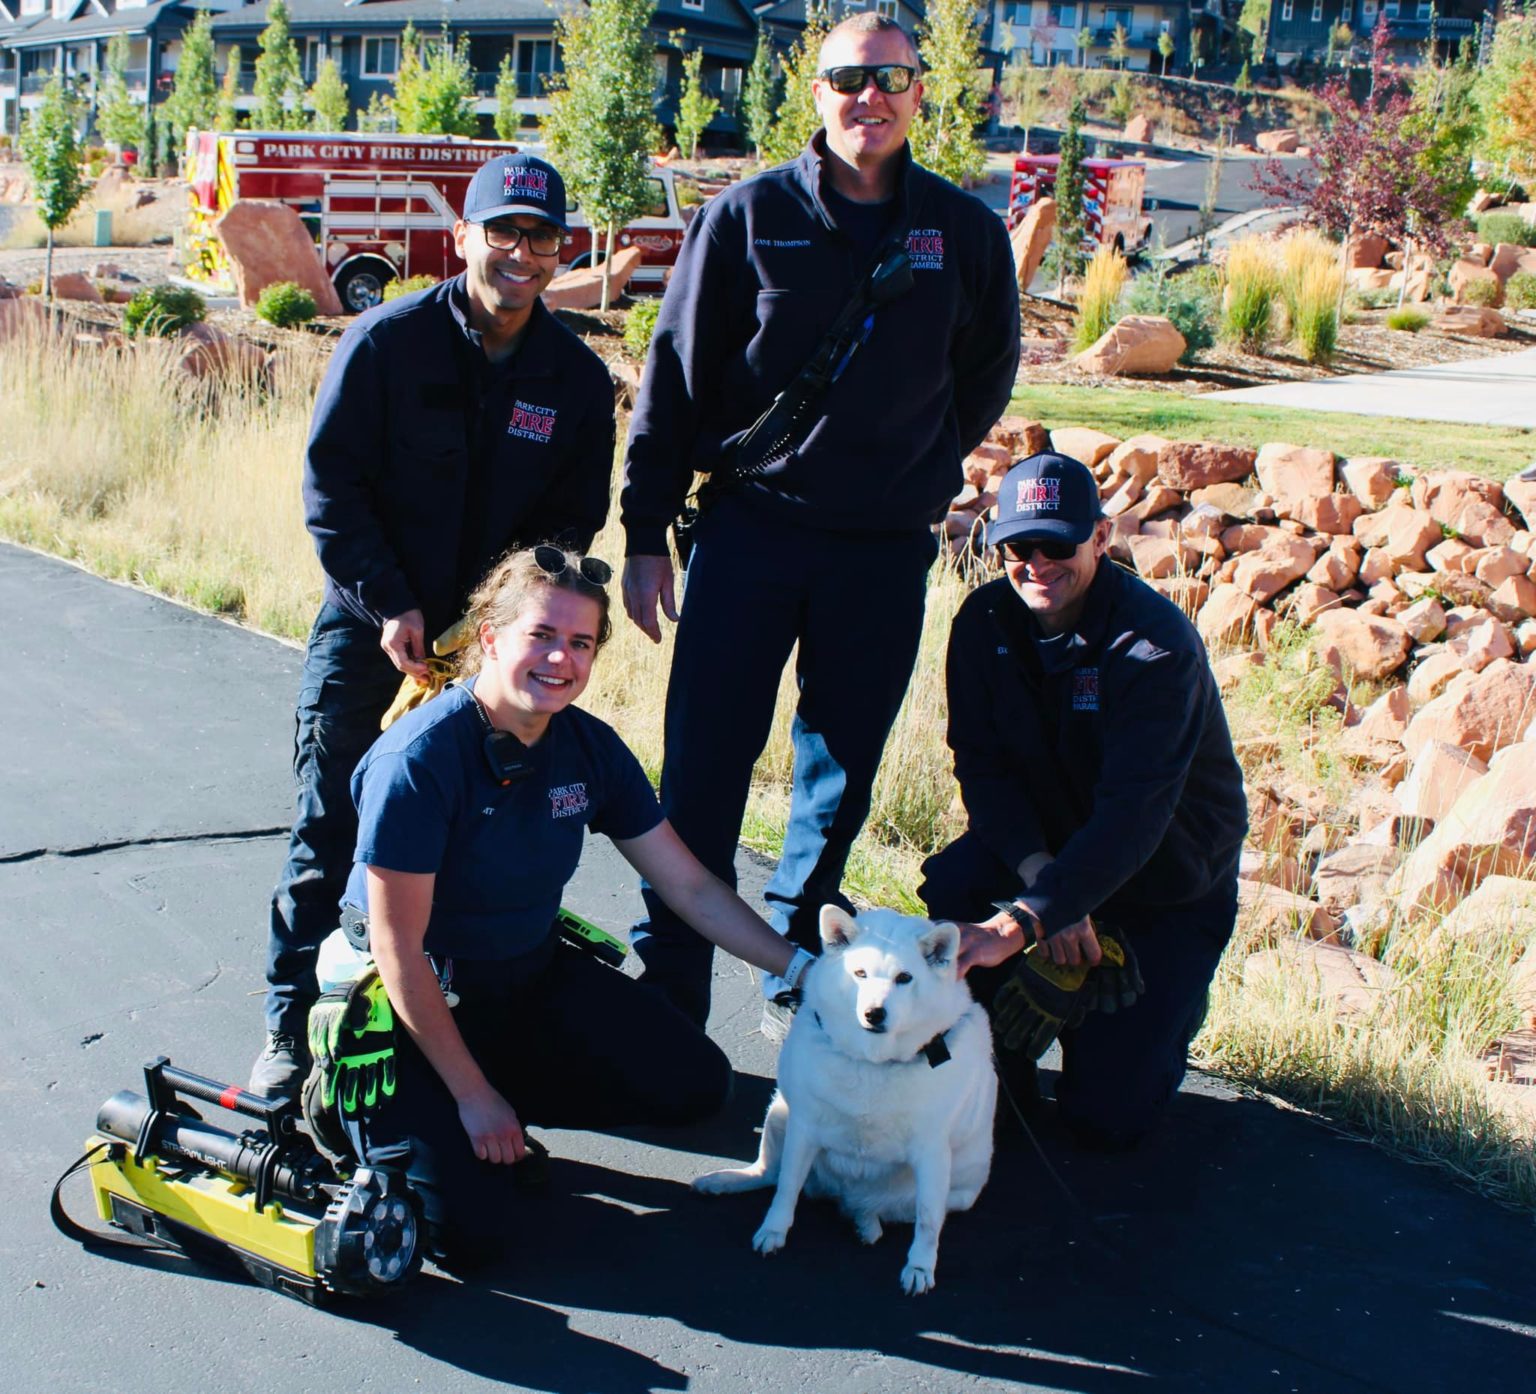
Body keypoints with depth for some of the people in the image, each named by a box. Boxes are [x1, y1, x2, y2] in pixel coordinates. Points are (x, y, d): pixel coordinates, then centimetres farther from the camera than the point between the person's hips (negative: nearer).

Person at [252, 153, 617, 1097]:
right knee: (330, 827, -5)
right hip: (370, 624, -2)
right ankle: (292, 1028, 6)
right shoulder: (388, 340, -9)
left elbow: (574, 522, 5)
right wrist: (390, 604, -15)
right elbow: (330, 481, -7)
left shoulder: (579, 378, -2)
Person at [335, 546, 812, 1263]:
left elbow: (691, 888, 0)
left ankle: (503, 1105, 8)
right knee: (465, 1224, -18)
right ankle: (365, 1100, 10)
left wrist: (805, 968, -7)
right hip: (420, 998, -6)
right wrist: (473, 1096, -19)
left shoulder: (590, 748, -7)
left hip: (532, 975, 6)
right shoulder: (419, 760, -26)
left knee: (693, 1083, -5)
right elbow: (398, 949, -22)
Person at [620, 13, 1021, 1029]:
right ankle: (670, 997, 10)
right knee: (703, 764, -1)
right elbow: (675, 373, 0)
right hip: (750, 532, -2)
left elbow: (987, 374, 18)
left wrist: (918, 473, 12)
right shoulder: (750, 216, -1)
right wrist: (647, 530, -2)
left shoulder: (966, 233, 4)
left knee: (842, 775, 10)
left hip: (888, 551, 2)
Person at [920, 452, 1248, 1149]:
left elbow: (1133, 813, -37)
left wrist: (1020, 920, -48)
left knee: (1107, 1114, -12)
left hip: (1169, 882, -4)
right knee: (949, 888, -30)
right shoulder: (985, 620, -11)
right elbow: (982, 766, -11)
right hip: (1045, 840, 4)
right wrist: (1045, 882, -27)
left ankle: (1164, 1002, 21)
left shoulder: (1155, 641, -27)